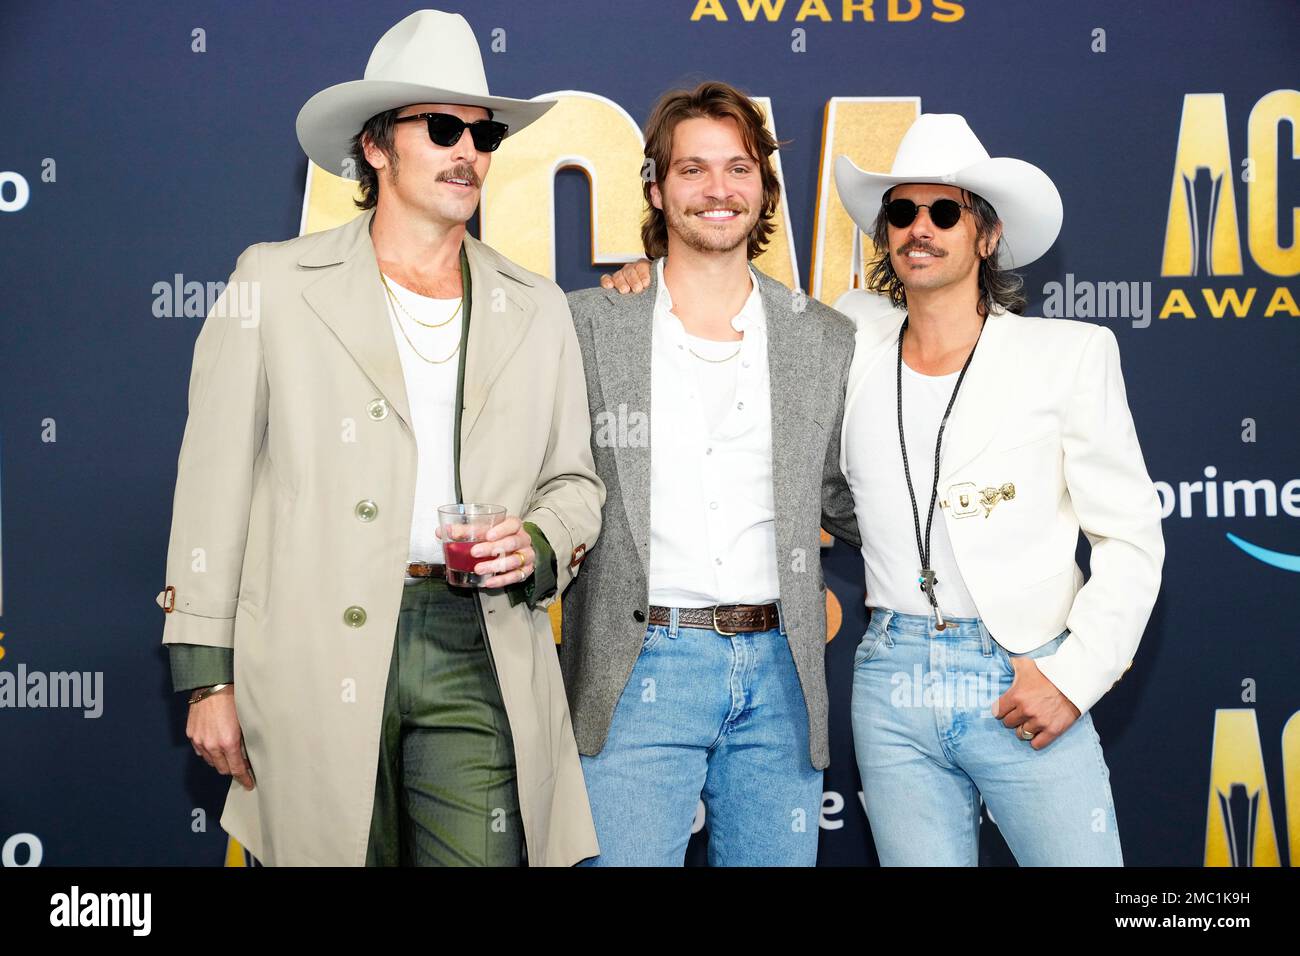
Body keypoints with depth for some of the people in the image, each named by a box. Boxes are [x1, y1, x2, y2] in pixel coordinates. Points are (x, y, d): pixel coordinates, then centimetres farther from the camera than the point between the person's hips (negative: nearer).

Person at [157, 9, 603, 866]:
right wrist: (207, 675, -1)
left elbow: (574, 480, 20)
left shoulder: (537, 309, 14)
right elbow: (215, 482, 3)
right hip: (319, 667, -2)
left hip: (480, 660, 2)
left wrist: (538, 545, -3)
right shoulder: (275, 282, 6)